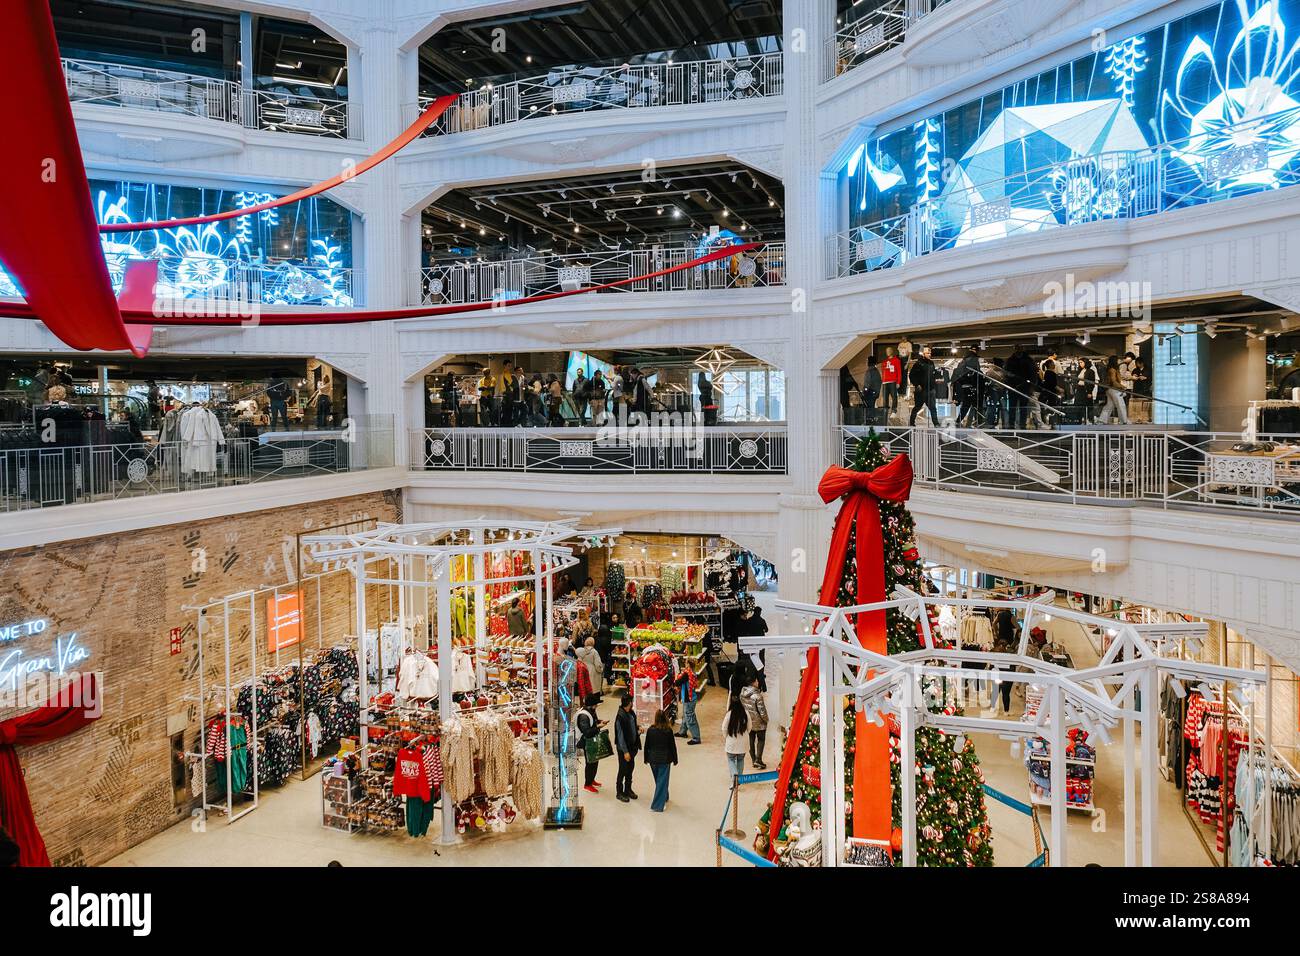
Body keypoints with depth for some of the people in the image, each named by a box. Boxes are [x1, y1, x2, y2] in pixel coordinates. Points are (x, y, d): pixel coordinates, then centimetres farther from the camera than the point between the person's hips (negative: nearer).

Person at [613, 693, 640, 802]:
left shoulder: (631, 713, 0)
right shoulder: (620, 717, -25)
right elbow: (620, 736, -22)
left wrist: (638, 729, -3)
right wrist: (625, 752, -20)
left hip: (632, 746, 8)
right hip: (624, 748, -8)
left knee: (631, 768, 19)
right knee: (623, 770, 7)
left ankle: (628, 789, 36)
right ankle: (620, 792, 23)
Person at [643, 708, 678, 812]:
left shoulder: (650, 730, -8)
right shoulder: (668, 731, -14)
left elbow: (647, 746, -1)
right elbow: (672, 746, -7)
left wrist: (646, 758, 12)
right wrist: (675, 759, 5)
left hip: (653, 759, 3)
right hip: (665, 759, -3)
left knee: (658, 780, 21)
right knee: (662, 781, 3)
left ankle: (663, 798, 40)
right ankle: (658, 805, -1)